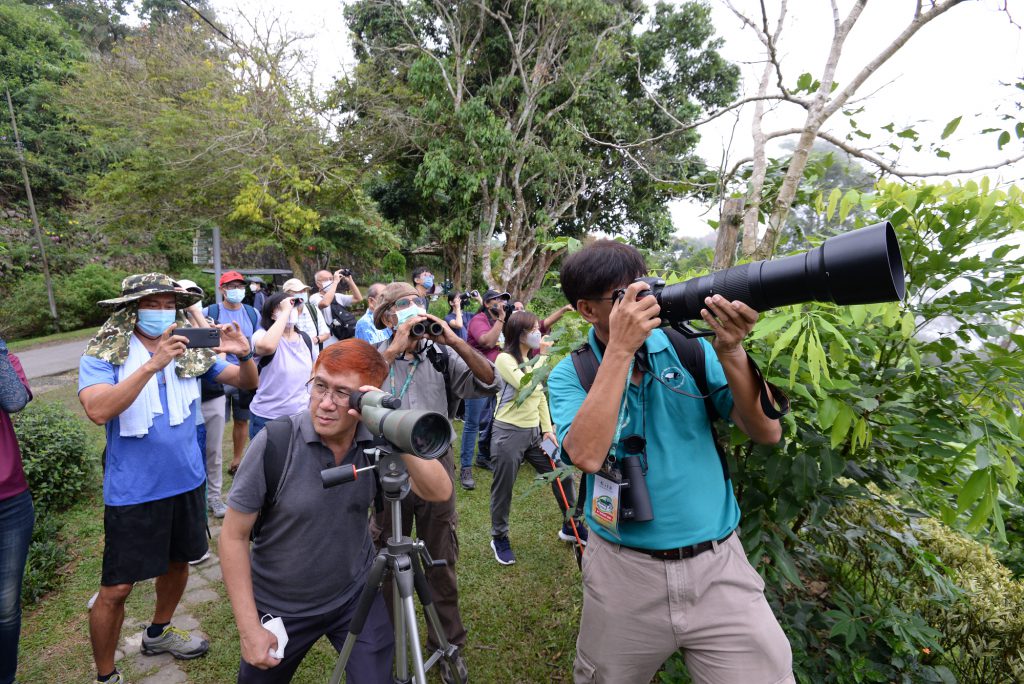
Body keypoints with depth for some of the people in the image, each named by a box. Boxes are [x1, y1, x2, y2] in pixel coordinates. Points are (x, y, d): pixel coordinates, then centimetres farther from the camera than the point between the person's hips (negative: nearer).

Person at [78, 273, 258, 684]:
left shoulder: (191, 352, -2)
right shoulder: (102, 356, -11)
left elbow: (247, 383, -2)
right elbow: (98, 410, -28)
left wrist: (244, 355, -24)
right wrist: (151, 364, -37)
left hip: (186, 481, 5)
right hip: (132, 491, -4)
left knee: (178, 560, 21)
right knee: (116, 589, 3)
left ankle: (158, 633, 47)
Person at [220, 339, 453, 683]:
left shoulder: (378, 441, -15)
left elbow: (440, 492, -25)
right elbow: (233, 536, -14)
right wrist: (249, 629, -14)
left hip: (357, 596, 1)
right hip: (279, 608, 0)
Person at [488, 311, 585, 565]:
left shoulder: (534, 358, 10)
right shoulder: (505, 359, -13)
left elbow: (540, 396, 13)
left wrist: (547, 429, 6)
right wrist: (541, 357, -17)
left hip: (534, 432, 7)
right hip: (509, 432, -7)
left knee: (563, 475, 10)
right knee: (503, 488, 6)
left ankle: (570, 527, 30)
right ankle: (499, 538, 28)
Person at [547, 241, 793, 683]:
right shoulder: (570, 374, -7)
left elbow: (767, 432, -5)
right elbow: (586, 455, -26)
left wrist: (730, 353, -21)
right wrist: (621, 349, -26)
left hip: (718, 565, 1)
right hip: (624, 571, 0)